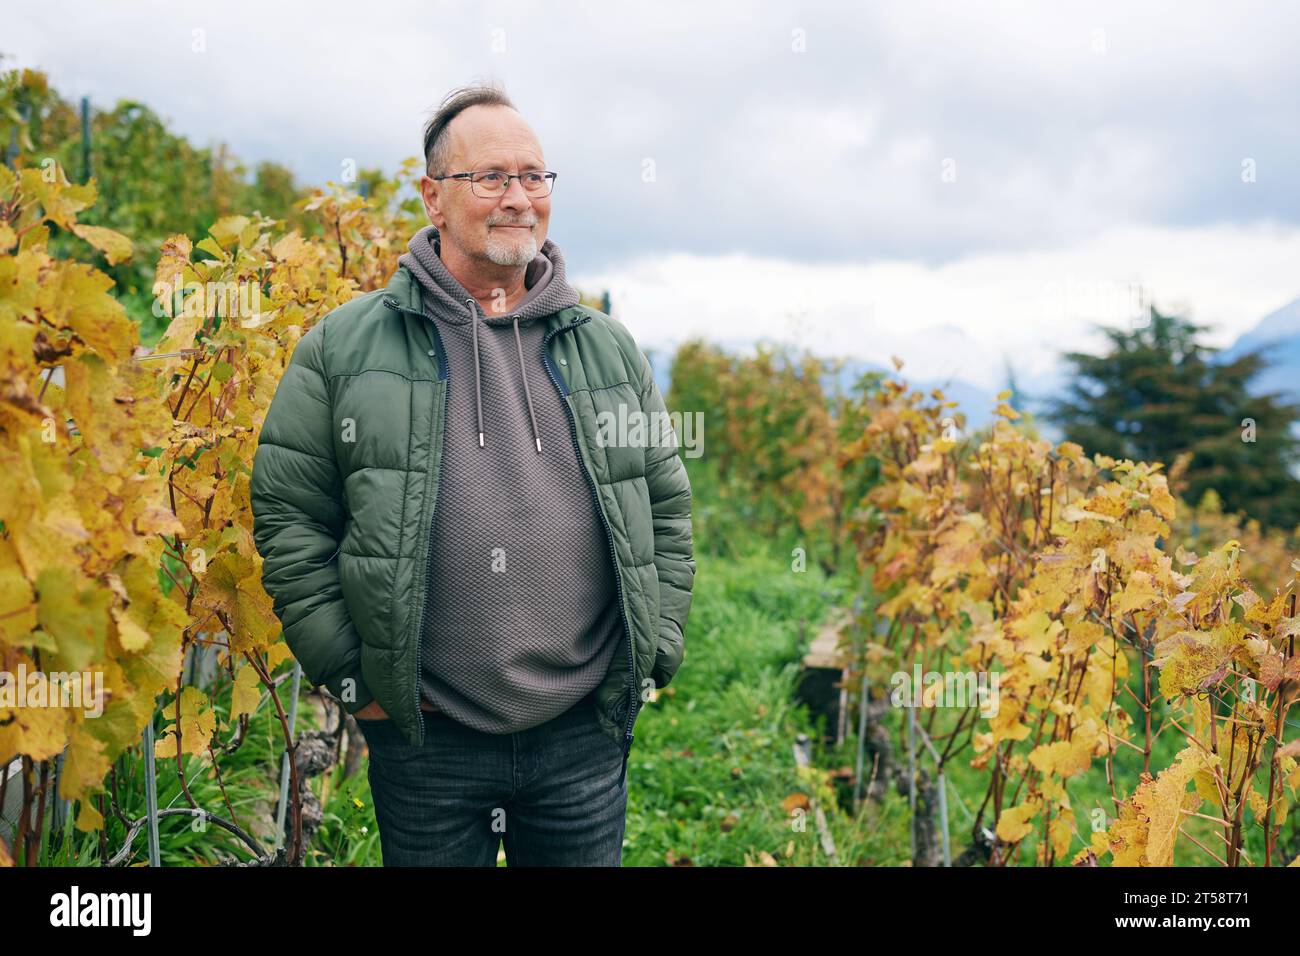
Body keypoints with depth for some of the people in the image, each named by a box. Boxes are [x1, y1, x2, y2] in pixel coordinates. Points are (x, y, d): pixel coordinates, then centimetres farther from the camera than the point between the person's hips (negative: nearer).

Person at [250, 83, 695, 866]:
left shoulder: (610, 349, 8)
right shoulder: (344, 348, 0)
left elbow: (668, 509, 12)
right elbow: (289, 516, -1)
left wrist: (653, 656, 5)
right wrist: (349, 675, -5)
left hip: (587, 737, 2)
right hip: (424, 741, -2)